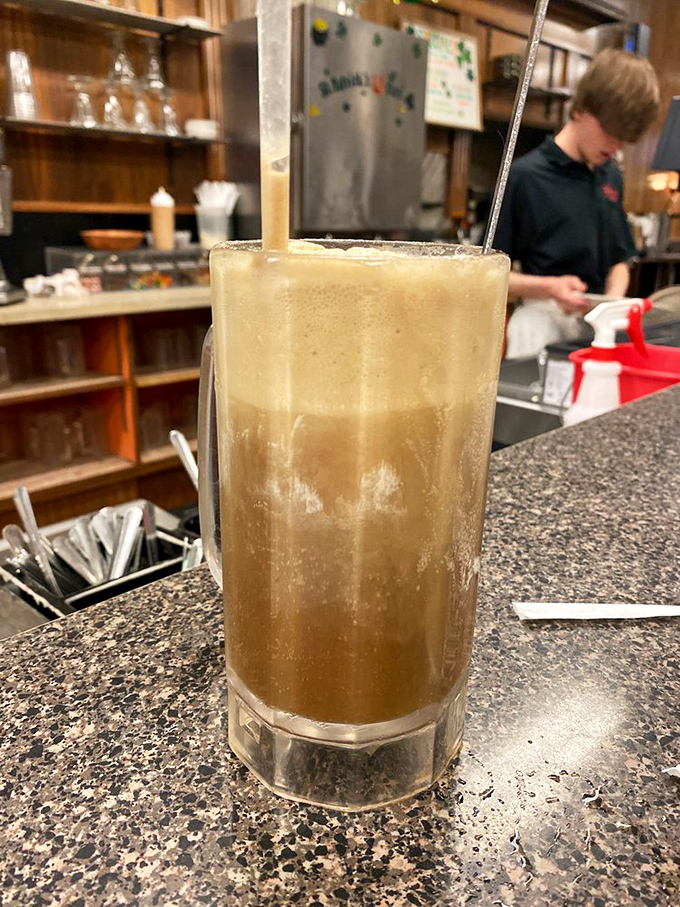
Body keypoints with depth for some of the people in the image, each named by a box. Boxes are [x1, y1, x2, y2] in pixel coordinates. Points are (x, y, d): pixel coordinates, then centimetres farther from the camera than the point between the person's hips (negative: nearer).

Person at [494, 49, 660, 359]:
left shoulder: (611, 177, 14)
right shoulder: (525, 176, -6)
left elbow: (619, 260, 21)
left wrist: (614, 300, 1)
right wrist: (549, 287, -18)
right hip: (545, 319, -5)